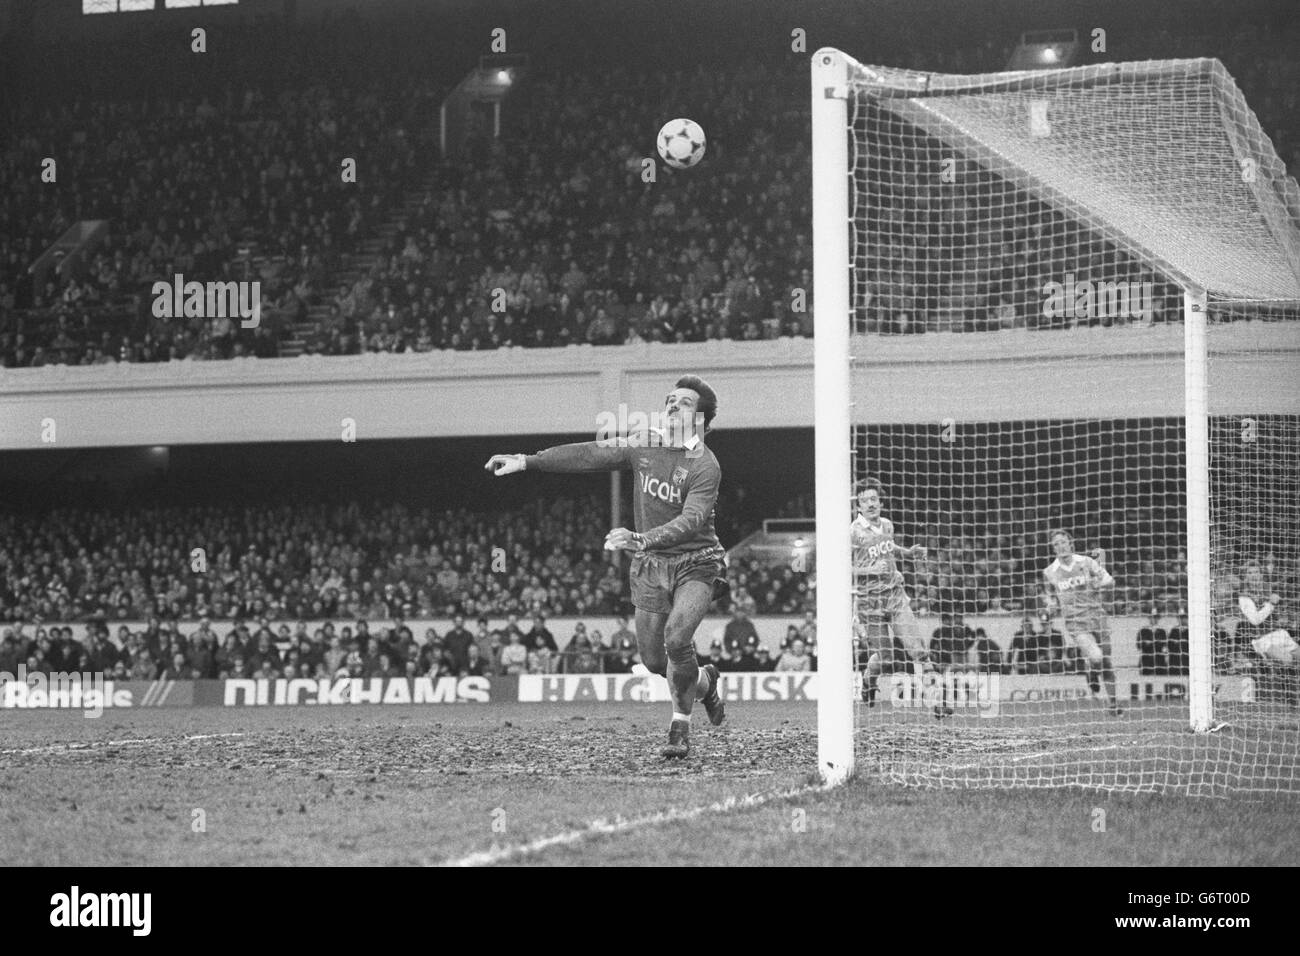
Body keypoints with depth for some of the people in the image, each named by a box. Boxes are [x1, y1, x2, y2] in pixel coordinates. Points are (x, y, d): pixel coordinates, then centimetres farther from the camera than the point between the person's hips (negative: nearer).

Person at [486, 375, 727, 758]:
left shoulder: (705, 465, -15)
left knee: (676, 638, -27)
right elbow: (589, 455, 2)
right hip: (651, 567, 5)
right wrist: (527, 461, -5)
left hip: (695, 565, -5)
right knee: (654, 661, 5)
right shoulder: (644, 446, 3)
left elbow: (691, 520, -28)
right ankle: (703, 682, 38)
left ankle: (680, 727, -8)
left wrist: (641, 539, -42)